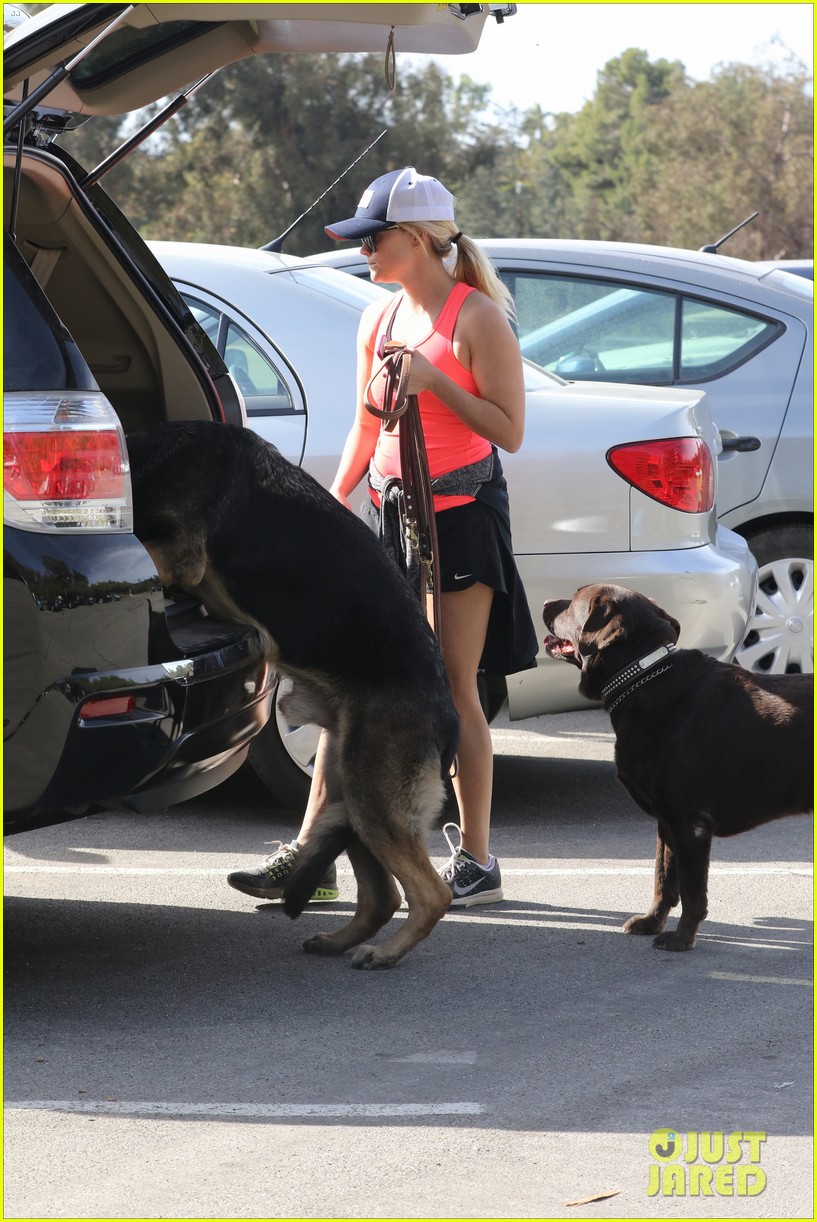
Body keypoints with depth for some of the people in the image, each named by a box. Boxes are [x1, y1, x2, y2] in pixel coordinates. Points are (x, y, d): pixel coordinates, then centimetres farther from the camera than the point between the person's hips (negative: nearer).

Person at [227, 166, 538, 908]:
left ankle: (476, 861, 5)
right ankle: (311, 858, 4)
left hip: (462, 516, -6)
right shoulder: (378, 320, 12)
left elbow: (509, 430, -12)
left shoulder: (476, 318, -9)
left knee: (453, 689, -4)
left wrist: (435, 381, -20)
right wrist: (333, 503, 11)